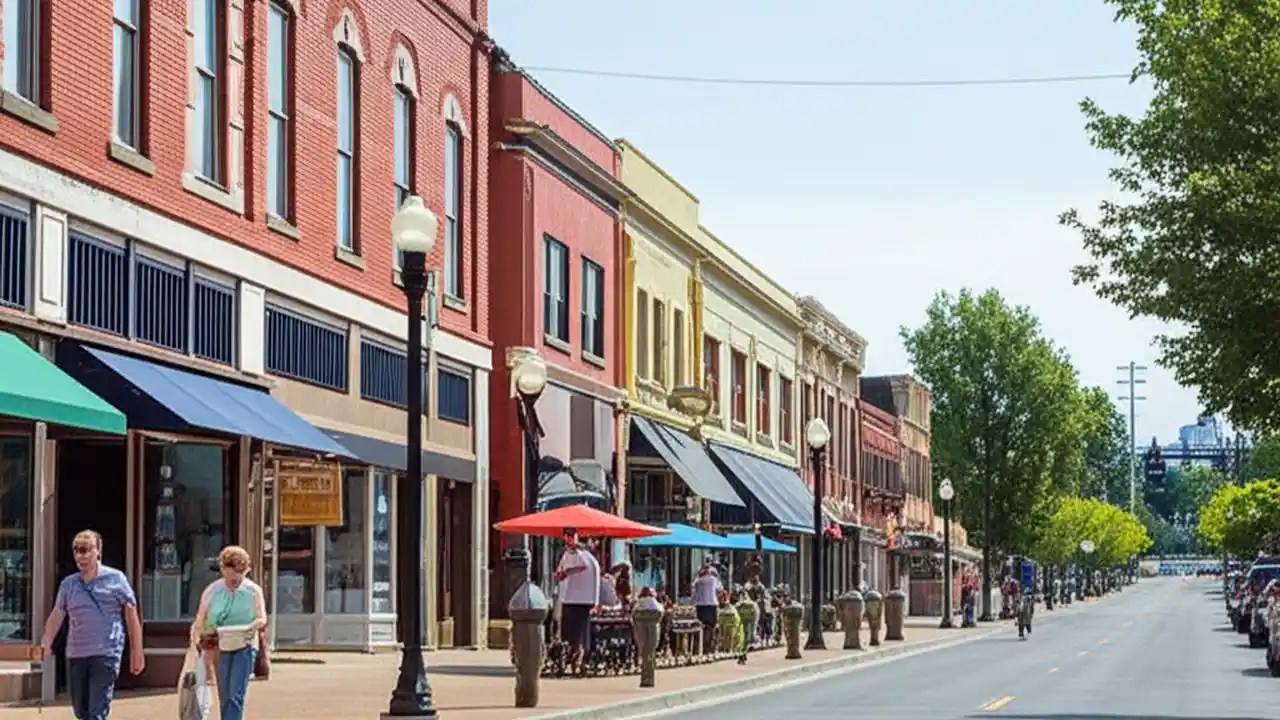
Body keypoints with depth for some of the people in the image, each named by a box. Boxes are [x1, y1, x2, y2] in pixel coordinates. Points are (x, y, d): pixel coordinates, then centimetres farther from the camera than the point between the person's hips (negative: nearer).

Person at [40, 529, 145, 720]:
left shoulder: (115, 579, 0)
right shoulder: (68, 583, 11)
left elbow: (132, 617, 3)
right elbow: (56, 616, 8)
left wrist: (137, 652, 1)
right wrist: (46, 645, -8)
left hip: (106, 654, -5)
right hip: (75, 655, 5)